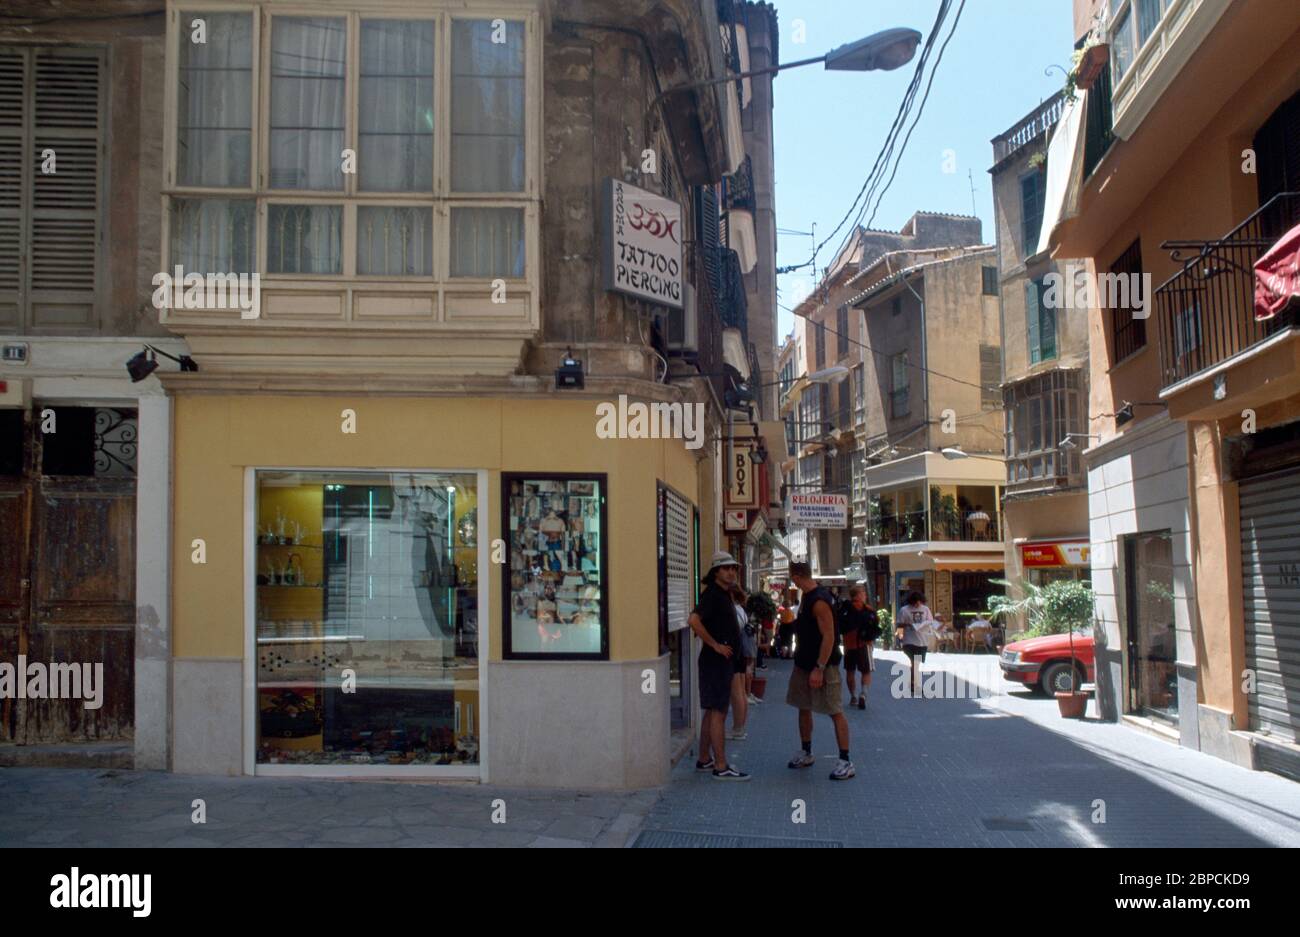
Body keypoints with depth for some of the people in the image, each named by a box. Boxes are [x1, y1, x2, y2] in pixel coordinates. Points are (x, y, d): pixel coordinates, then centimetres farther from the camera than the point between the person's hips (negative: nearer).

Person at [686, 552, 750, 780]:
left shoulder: (724, 595, 16)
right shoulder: (712, 594, -15)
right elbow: (693, 620, -28)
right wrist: (715, 645, -23)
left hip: (722, 661, 10)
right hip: (716, 660, -10)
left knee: (712, 711, 14)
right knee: (718, 712, -8)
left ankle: (704, 759, 22)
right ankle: (721, 767, -7)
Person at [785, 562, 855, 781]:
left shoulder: (819, 601, -22)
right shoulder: (806, 596, 9)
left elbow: (829, 636, -24)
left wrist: (819, 668, -25)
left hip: (823, 664, -10)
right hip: (804, 663, 10)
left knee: (835, 711, -6)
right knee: (803, 708, 16)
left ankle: (846, 762, -3)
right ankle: (806, 754, 29)